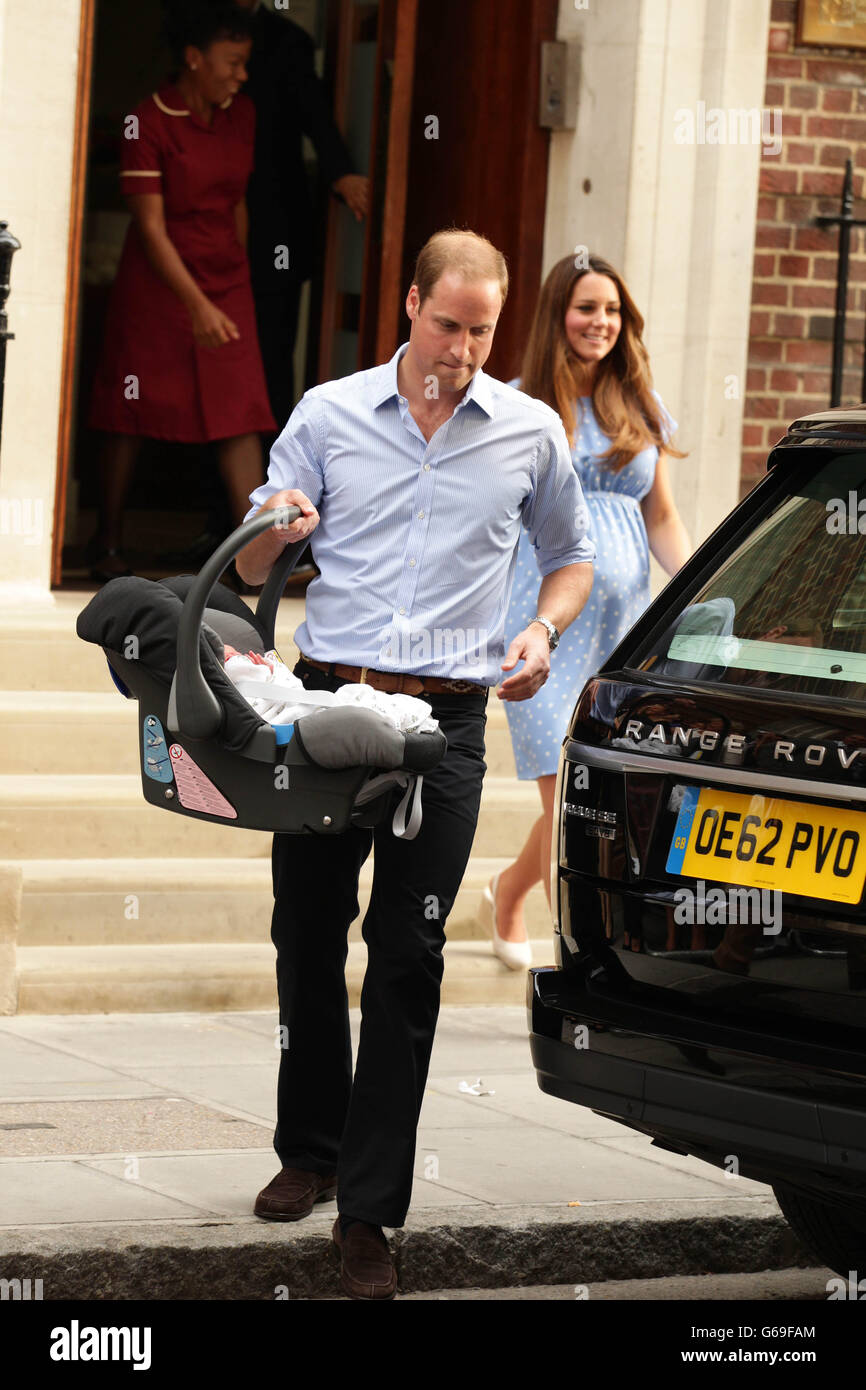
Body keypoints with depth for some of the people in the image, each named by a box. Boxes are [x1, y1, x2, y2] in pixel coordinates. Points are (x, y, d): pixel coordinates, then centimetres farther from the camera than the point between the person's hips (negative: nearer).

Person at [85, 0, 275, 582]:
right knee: (133, 409, 5)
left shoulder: (242, 115, 4)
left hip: (225, 282, 5)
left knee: (242, 413, -6)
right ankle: (107, 542, 20)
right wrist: (198, 304, -23)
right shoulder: (150, 121, -14)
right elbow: (151, 227, -17)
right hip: (158, 282, -5)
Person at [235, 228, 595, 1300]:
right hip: (327, 695, 1)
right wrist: (277, 530, -14)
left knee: (408, 958, -5)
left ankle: (369, 1211, -4)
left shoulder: (530, 433, 7)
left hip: (445, 722, -1)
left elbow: (570, 557, 21)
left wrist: (541, 631, 1)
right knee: (306, 936, 5)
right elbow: (252, 571, 9)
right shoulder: (328, 416, 7)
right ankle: (310, 1152, 24)